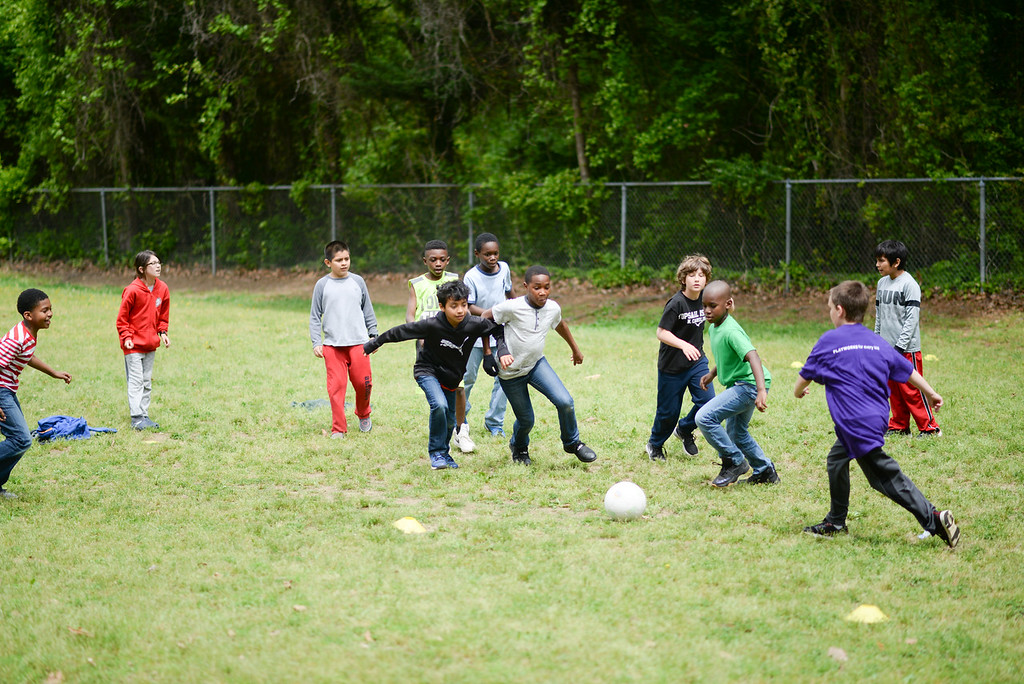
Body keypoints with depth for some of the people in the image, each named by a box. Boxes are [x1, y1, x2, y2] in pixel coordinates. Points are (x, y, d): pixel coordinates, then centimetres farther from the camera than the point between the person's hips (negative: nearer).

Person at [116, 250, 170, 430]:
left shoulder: (162, 289, 2)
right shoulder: (132, 290, -17)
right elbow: (122, 318, -9)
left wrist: (162, 332, 3)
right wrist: (126, 337, -17)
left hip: (151, 344, 6)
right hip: (134, 344, -6)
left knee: (147, 382, 11)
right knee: (136, 381, -7)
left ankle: (144, 415, 17)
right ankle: (137, 418, -6)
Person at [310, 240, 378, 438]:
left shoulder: (357, 281, 7)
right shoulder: (322, 285, 2)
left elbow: (368, 310, 16)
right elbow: (315, 316, 5)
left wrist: (374, 334, 13)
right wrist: (316, 343, -2)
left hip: (358, 342, 1)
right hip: (332, 345, -1)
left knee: (363, 383, -1)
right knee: (336, 386, -6)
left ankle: (363, 415, 28)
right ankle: (338, 429, 2)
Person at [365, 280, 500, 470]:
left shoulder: (474, 325, -21)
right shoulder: (432, 325, -29)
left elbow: (497, 328, -1)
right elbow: (401, 332, -17)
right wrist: (374, 343, -7)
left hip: (451, 377, 4)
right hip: (428, 371, -4)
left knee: (450, 420, 8)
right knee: (439, 405, -27)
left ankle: (443, 452, 38)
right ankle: (437, 453, -7)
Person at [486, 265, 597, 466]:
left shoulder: (553, 308, -7)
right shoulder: (512, 308, -24)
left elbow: (560, 325, 16)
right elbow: (484, 318, -13)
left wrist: (575, 348, 31)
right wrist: (499, 352, -19)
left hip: (537, 363, 4)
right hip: (511, 371, -4)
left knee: (565, 402, -17)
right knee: (526, 420, 5)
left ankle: (572, 443, 9)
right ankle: (519, 447, 40)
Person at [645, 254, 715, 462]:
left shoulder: (704, 297, -3)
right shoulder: (676, 303, -22)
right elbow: (661, 332, -23)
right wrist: (683, 345, -37)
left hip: (697, 361, 5)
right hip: (672, 365, -5)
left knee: (708, 402, -7)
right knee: (669, 411, 6)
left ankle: (684, 430, 23)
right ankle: (655, 444, 34)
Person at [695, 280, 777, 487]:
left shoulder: (730, 331, -25)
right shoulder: (713, 328, 5)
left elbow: (752, 356, -38)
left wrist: (761, 390, -48)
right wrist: (712, 373, 19)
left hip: (748, 385, -11)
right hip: (738, 384, 11)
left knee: (704, 417, -19)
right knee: (737, 433, 24)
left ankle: (734, 462, -4)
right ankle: (765, 472, 40)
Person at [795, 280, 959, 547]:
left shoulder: (828, 342, -4)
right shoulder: (877, 342, 11)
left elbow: (806, 376, 9)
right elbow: (906, 369, 15)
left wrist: (798, 391, 31)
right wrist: (930, 393, 29)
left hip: (858, 425, -7)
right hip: (878, 418, 7)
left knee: (887, 477, -2)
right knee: (837, 460, 18)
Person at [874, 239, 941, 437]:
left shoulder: (909, 284, -13)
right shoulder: (882, 283, 10)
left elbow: (912, 318, -16)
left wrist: (900, 346, -18)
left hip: (907, 348, -7)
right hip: (887, 347, 7)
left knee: (911, 390, -5)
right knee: (893, 390, 11)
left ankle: (929, 427, 2)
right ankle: (899, 426, 20)